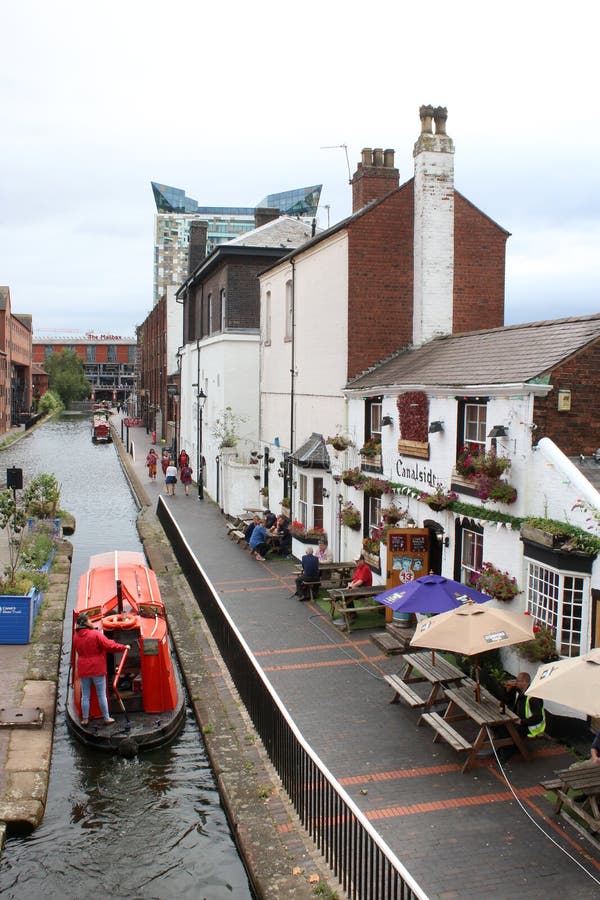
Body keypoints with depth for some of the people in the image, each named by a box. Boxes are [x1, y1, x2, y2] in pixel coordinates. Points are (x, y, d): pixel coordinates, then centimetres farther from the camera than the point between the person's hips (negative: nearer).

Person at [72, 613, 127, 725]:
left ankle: (85, 719, 16)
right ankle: (106, 718, 13)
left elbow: (77, 650, 12)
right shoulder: (96, 634, -16)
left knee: (85, 695, 12)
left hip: (83, 670, 4)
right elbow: (109, 646, -15)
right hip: (97, 669, -4)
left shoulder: (76, 637, -1)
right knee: (102, 695, 6)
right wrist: (124, 647, -3)